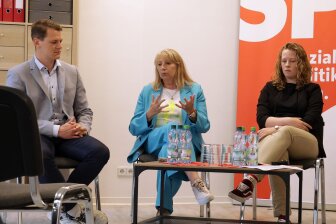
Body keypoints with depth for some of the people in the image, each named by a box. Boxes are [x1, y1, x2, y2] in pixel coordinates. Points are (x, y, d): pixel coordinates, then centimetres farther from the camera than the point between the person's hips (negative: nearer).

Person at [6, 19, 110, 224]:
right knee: (41, 155, -40)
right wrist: (56, 130, -19)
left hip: (68, 134, 4)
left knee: (100, 151, -26)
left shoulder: (72, 72, 14)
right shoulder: (18, 74, 0)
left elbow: (84, 110, 16)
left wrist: (82, 127, -9)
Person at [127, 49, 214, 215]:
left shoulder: (195, 90, 12)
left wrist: (192, 112, -17)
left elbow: (204, 127, 4)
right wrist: (150, 114, -12)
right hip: (153, 140, 0)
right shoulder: (148, 91, 15)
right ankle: (196, 182, -51)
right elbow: (134, 128, 9)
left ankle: (163, 209, -37)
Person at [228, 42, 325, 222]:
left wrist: (278, 128, -15)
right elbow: (261, 119, 3)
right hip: (274, 141, 1)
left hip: (306, 144, -1)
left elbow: (309, 122, -4)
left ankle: (250, 181, -58)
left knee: (284, 133, -38)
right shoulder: (270, 88, 18)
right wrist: (288, 121, -14)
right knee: (277, 155, -38)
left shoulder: (312, 90, 12)